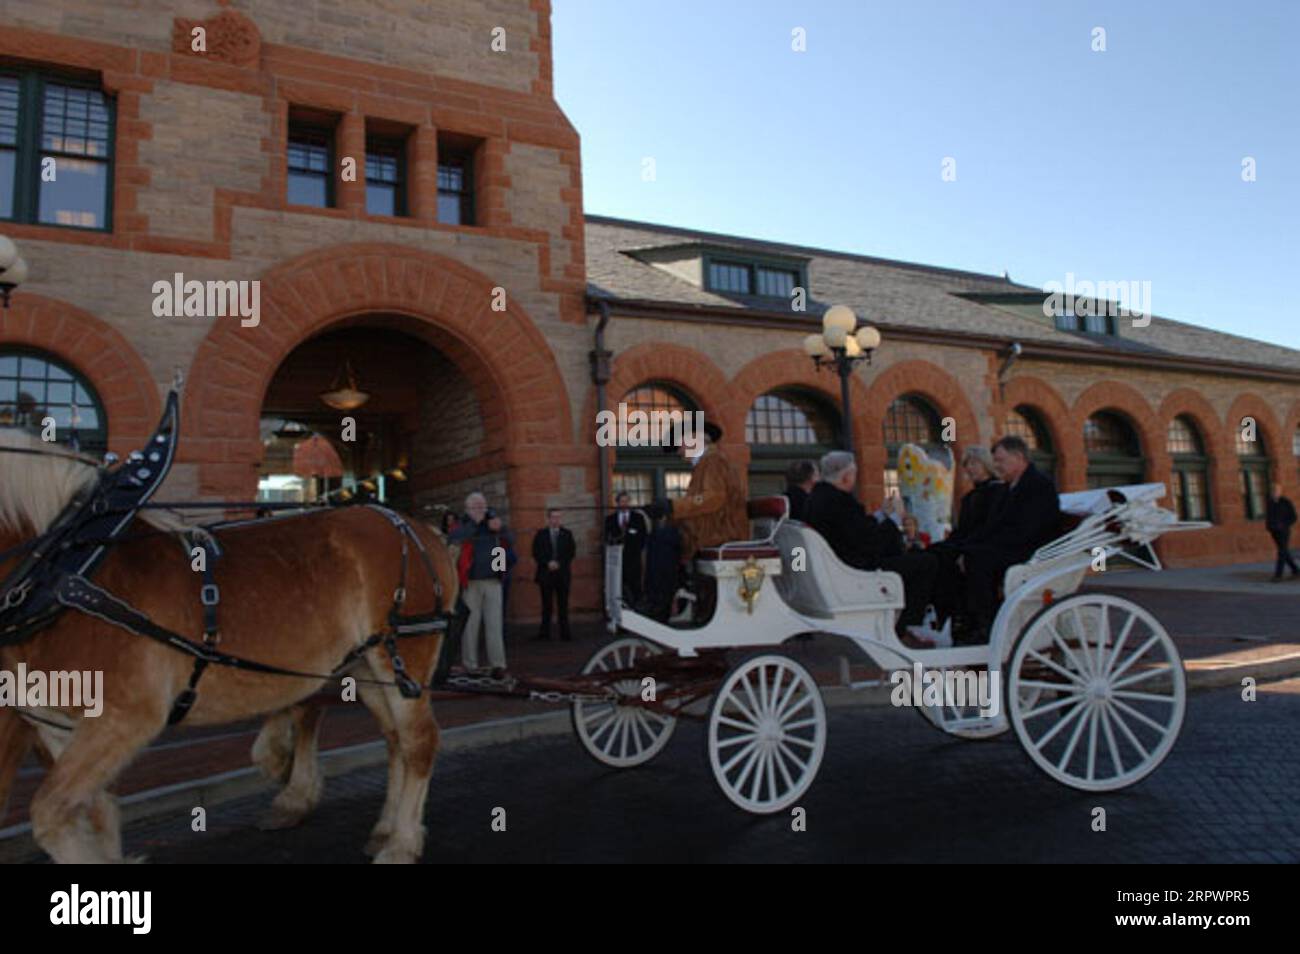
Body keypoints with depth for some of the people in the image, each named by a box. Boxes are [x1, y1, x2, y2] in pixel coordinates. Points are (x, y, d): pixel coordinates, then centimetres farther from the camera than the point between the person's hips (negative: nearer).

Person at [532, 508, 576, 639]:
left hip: (563, 573, 1)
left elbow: (571, 552, 4)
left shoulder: (567, 533, 8)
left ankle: (565, 632, 3)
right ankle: (545, 632, 6)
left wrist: (559, 563, -7)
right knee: (546, 605, 2)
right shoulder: (541, 534, 6)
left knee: (563, 604, 0)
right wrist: (548, 563, -11)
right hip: (546, 573, 0)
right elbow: (536, 553, 2)